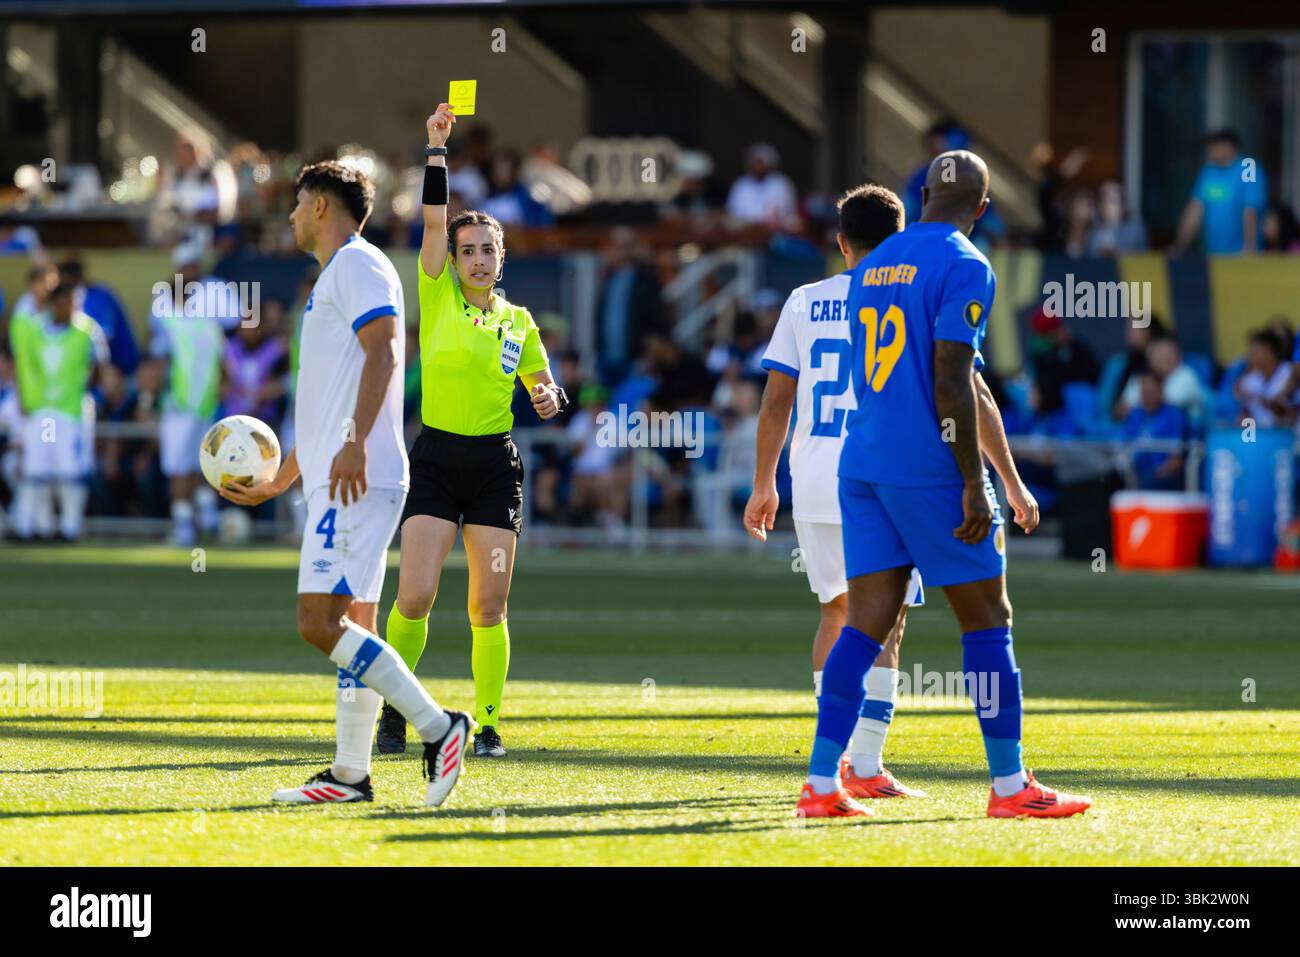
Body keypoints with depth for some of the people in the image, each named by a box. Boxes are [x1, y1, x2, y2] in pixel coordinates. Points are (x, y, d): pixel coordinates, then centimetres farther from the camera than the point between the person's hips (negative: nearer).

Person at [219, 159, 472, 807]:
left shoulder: (357, 264, -5)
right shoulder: (334, 276, 27)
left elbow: (382, 351, -20)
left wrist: (355, 444, -30)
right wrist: (276, 483, 33)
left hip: (356, 479, -11)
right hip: (340, 482, 11)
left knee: (320, 621, -17)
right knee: (351, 630, 9)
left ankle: (436, 726, -18)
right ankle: (350, 774, 9)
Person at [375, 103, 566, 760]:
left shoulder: (518, 322, 10)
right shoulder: (437, 298, 2)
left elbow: (543, 387, 19)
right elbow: (433, 221, -9)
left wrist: (548, 398, -4)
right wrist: (435, 150, -15)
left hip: (495, 466, 2)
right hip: (436, 459, -2)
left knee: (489, 608, 0)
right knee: (414, 597, -11)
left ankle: (488, 725, 7)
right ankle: (394, 706, 7)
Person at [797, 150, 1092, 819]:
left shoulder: (871, 267, 16)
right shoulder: (965, 267, -9)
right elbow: (953, 381, -16)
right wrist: (974, 485, -15)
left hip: (862, 463, 7)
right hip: (930, 468, -7)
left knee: (865, 625, 5)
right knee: (987, 623, 2)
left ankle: (821, 785, -2)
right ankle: (1010, 786, 4)